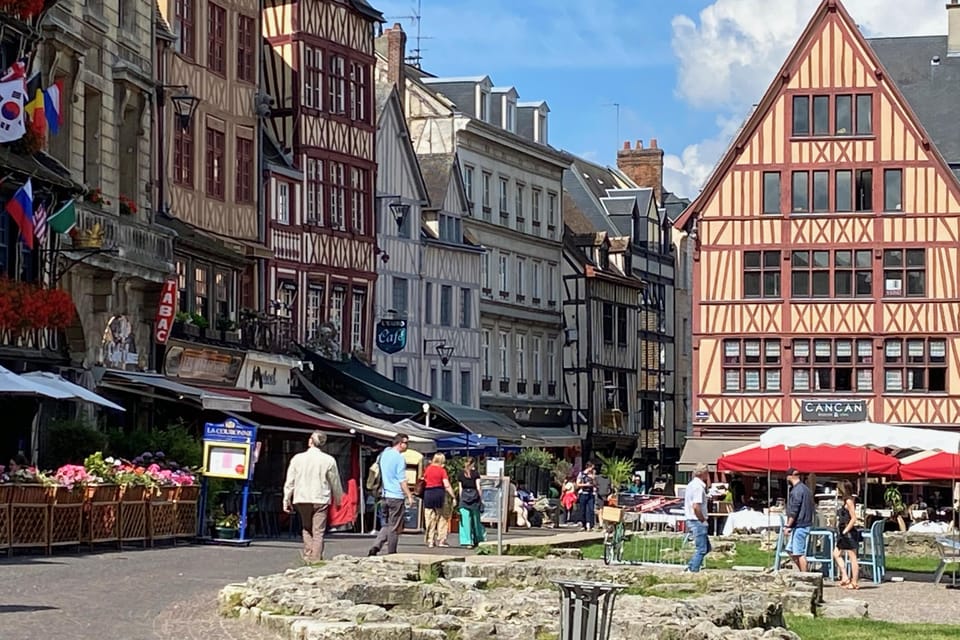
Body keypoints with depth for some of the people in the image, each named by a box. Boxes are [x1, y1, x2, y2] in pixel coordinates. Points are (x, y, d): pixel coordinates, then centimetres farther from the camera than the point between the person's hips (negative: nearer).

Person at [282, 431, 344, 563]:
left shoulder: (297, 458, 0)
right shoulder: (329, 460, -4)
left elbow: (290, 482, 2)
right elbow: (335, 483, 4)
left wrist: (287, 500, 9)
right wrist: (338, 499, 18)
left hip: (302, 499, 2)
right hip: (321, 500, -2)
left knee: (306, 529, 17)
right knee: (318, 532, 1)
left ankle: (307, 557, 11)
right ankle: (316, 560, -5)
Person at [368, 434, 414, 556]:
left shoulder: (382, 455, 10)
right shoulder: (399, 458, -13)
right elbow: (402, 480, -15)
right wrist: (409, 496, -11)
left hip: (385, 495, 7)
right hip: (396, 496, -7)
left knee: (386, 525, 15)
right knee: (394, 527, 2)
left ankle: (376, 547, -3)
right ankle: (391, 554, 7)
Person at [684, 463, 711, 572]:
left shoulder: (691, 485, 15)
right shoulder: (698, 487, -18)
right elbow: (696, 507, -26)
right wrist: (703, 520, -14)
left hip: (690, 520, 10)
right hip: (698, 522, -10)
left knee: (706, 547, 16)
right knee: (701, 549, -5)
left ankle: (690, 568, 15)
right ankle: (693, 571, -3)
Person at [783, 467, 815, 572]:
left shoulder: (796, 491, -15)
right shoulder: (806, 489, 15)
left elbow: (794, 511, -20)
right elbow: (812, 508, 20)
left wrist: (787, 526, -16)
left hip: (799, 526, -10)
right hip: (806, 524, 10)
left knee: (799, 553, -5)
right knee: (790, 550, 14)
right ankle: (803, 572, 14)